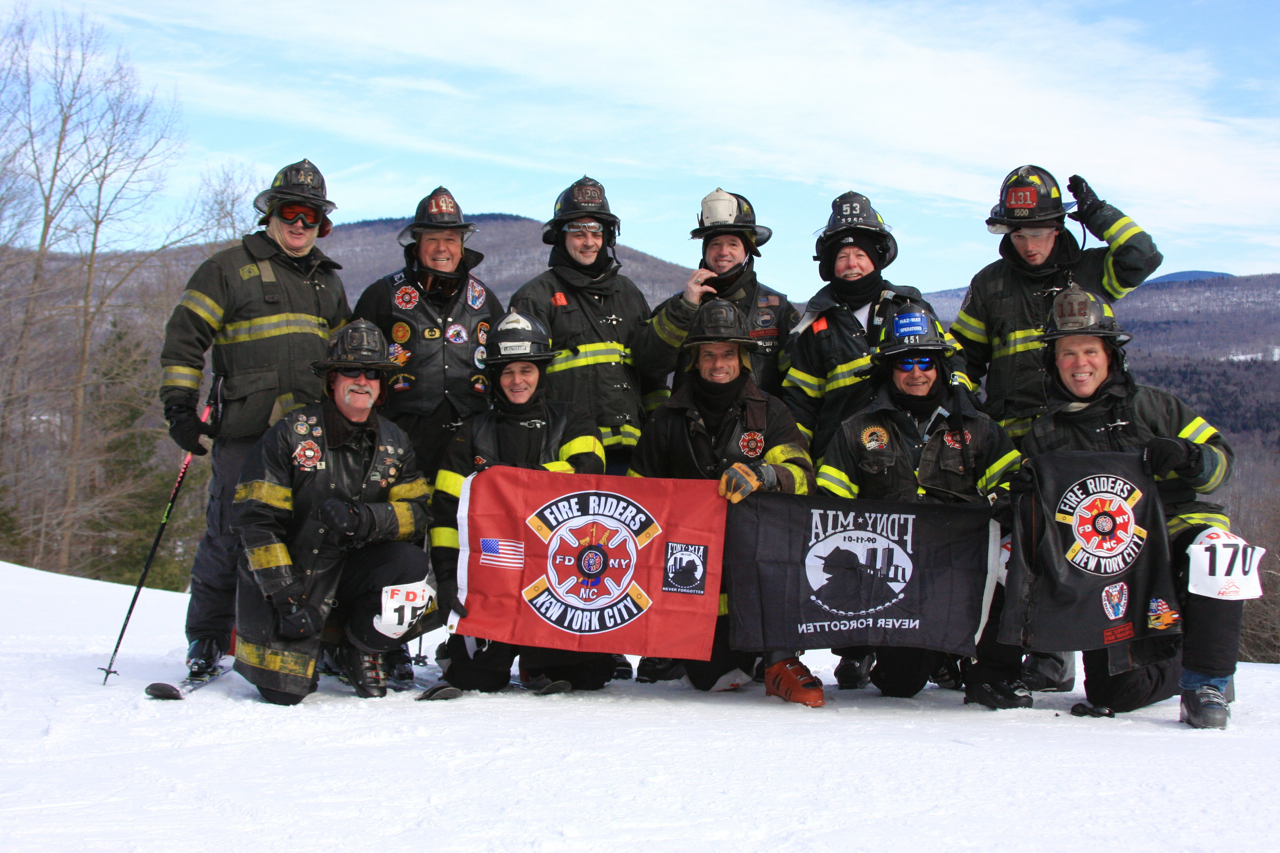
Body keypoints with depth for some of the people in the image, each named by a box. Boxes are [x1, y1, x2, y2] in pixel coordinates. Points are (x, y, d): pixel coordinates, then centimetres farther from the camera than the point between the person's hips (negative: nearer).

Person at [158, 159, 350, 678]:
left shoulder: (328, 282, 22)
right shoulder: (229, 269, 6)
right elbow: (184, 337, 2)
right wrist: (179, 405, -6)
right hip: (247, 431, -4)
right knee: (231, 534, -4)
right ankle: (206, 639, 9)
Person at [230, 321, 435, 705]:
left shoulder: (394, 443, 4)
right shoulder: (291, 434, -9)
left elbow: (417, 511, -2)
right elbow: (255, 520, -12)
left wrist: (365, 519, -24)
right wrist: (288, 597, -20)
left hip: (354, 568, 3)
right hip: (288, 574, -3)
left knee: (412, 569, -27)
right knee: (286, 689, -17)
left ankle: (360, 652, -1)